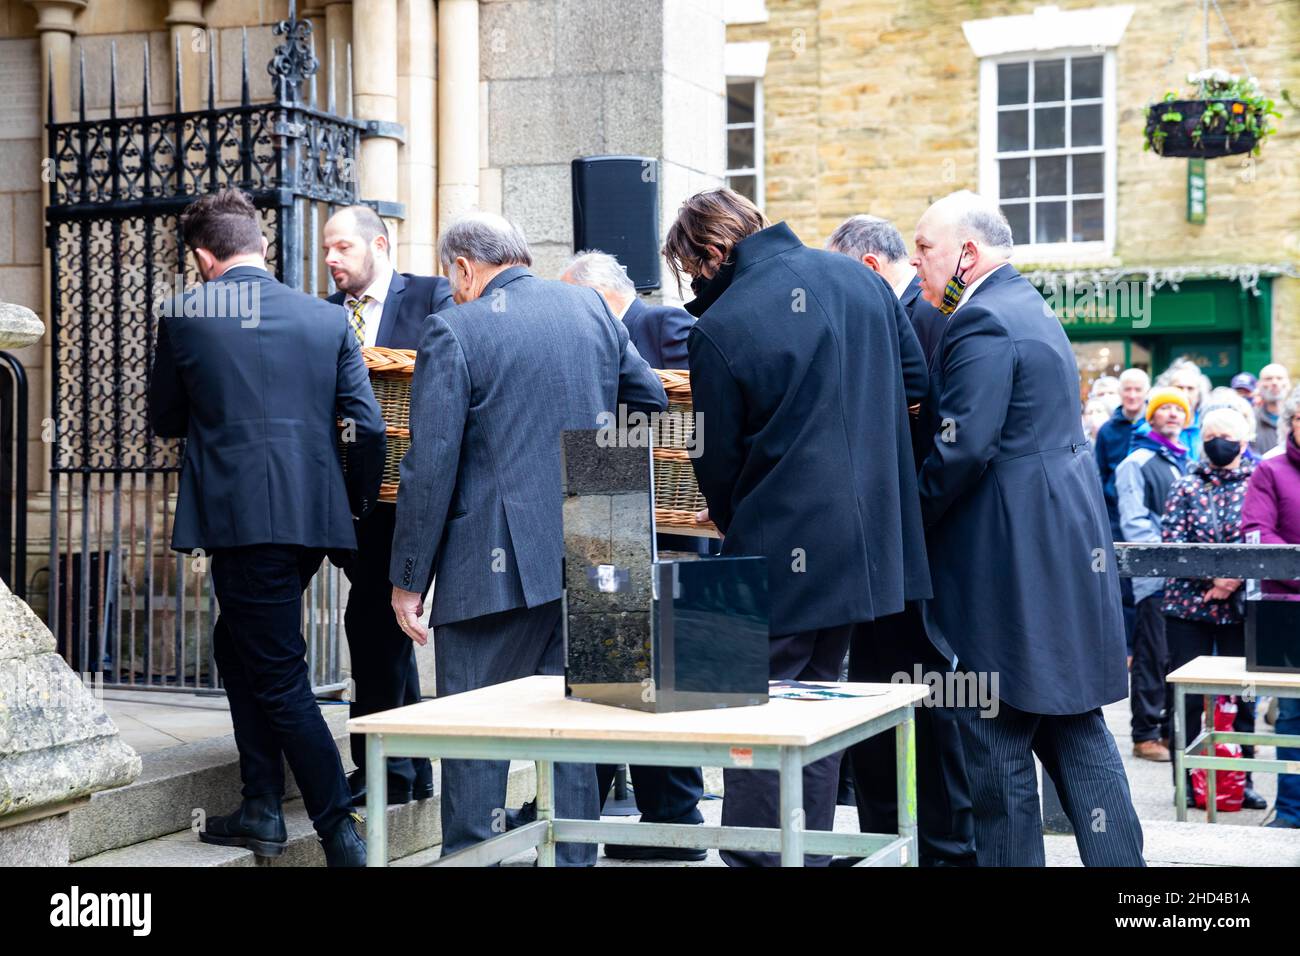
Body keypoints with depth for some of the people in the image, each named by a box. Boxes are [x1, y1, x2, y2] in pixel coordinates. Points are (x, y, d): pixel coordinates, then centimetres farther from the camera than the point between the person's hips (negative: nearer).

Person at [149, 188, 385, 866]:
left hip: (239, 516, -5)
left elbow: (164, 420, 11)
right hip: (314, 516, 5)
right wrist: (358, 504, 16)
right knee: (238, 649, 22)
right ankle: (262, 811, 25)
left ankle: (342, 836, -3)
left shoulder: (185, 320, -1)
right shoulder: (327, 318, 7)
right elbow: (368, 424, 3)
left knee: (281, 680, -1)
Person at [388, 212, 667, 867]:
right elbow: (652, 400, 18)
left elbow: (430, 465, -11)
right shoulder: (591, 308, 9)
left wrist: (408, 579, -6)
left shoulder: (454, 330, -7)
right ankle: (574, 856, 18)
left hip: (496, 565, -5)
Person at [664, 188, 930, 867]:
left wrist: (729, 524, 14)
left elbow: (719, 460, -5)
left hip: (779, 554, -7)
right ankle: (809, 853, 24)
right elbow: (915, 379, 14)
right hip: (866, 547, 7)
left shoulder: (719, 329, -14)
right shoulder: (860, 279, 4)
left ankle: (753, 856, 5)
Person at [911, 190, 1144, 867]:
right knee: (1071, 723, 14)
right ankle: (1116, 856, 18)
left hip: (1013, 561, -10)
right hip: (1064, 549, 10)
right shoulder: (1027, 305, 17)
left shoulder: (982, 323, -15)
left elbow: (961, 450, -22)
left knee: (996, 735, -2)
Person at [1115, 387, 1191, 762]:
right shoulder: (1137, 463, -2)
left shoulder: (1189, 463, 19)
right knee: (1153, 657, -5)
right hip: (1153, 576, -7)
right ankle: (1145, 734, 2)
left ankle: (1173, 728, 18)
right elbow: (1134, 522, -11)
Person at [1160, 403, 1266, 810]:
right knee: (1187, 696, 3)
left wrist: (1234, 580, -16)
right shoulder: (1185, 486, 6)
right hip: (1188, 606, 0)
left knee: (1243, 696, 5)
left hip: (1240, 605, 0)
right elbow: (1172, 542, -4)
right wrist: (1213, 575, -16)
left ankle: (1242, 780, 14)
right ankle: (1186, 780, 11)